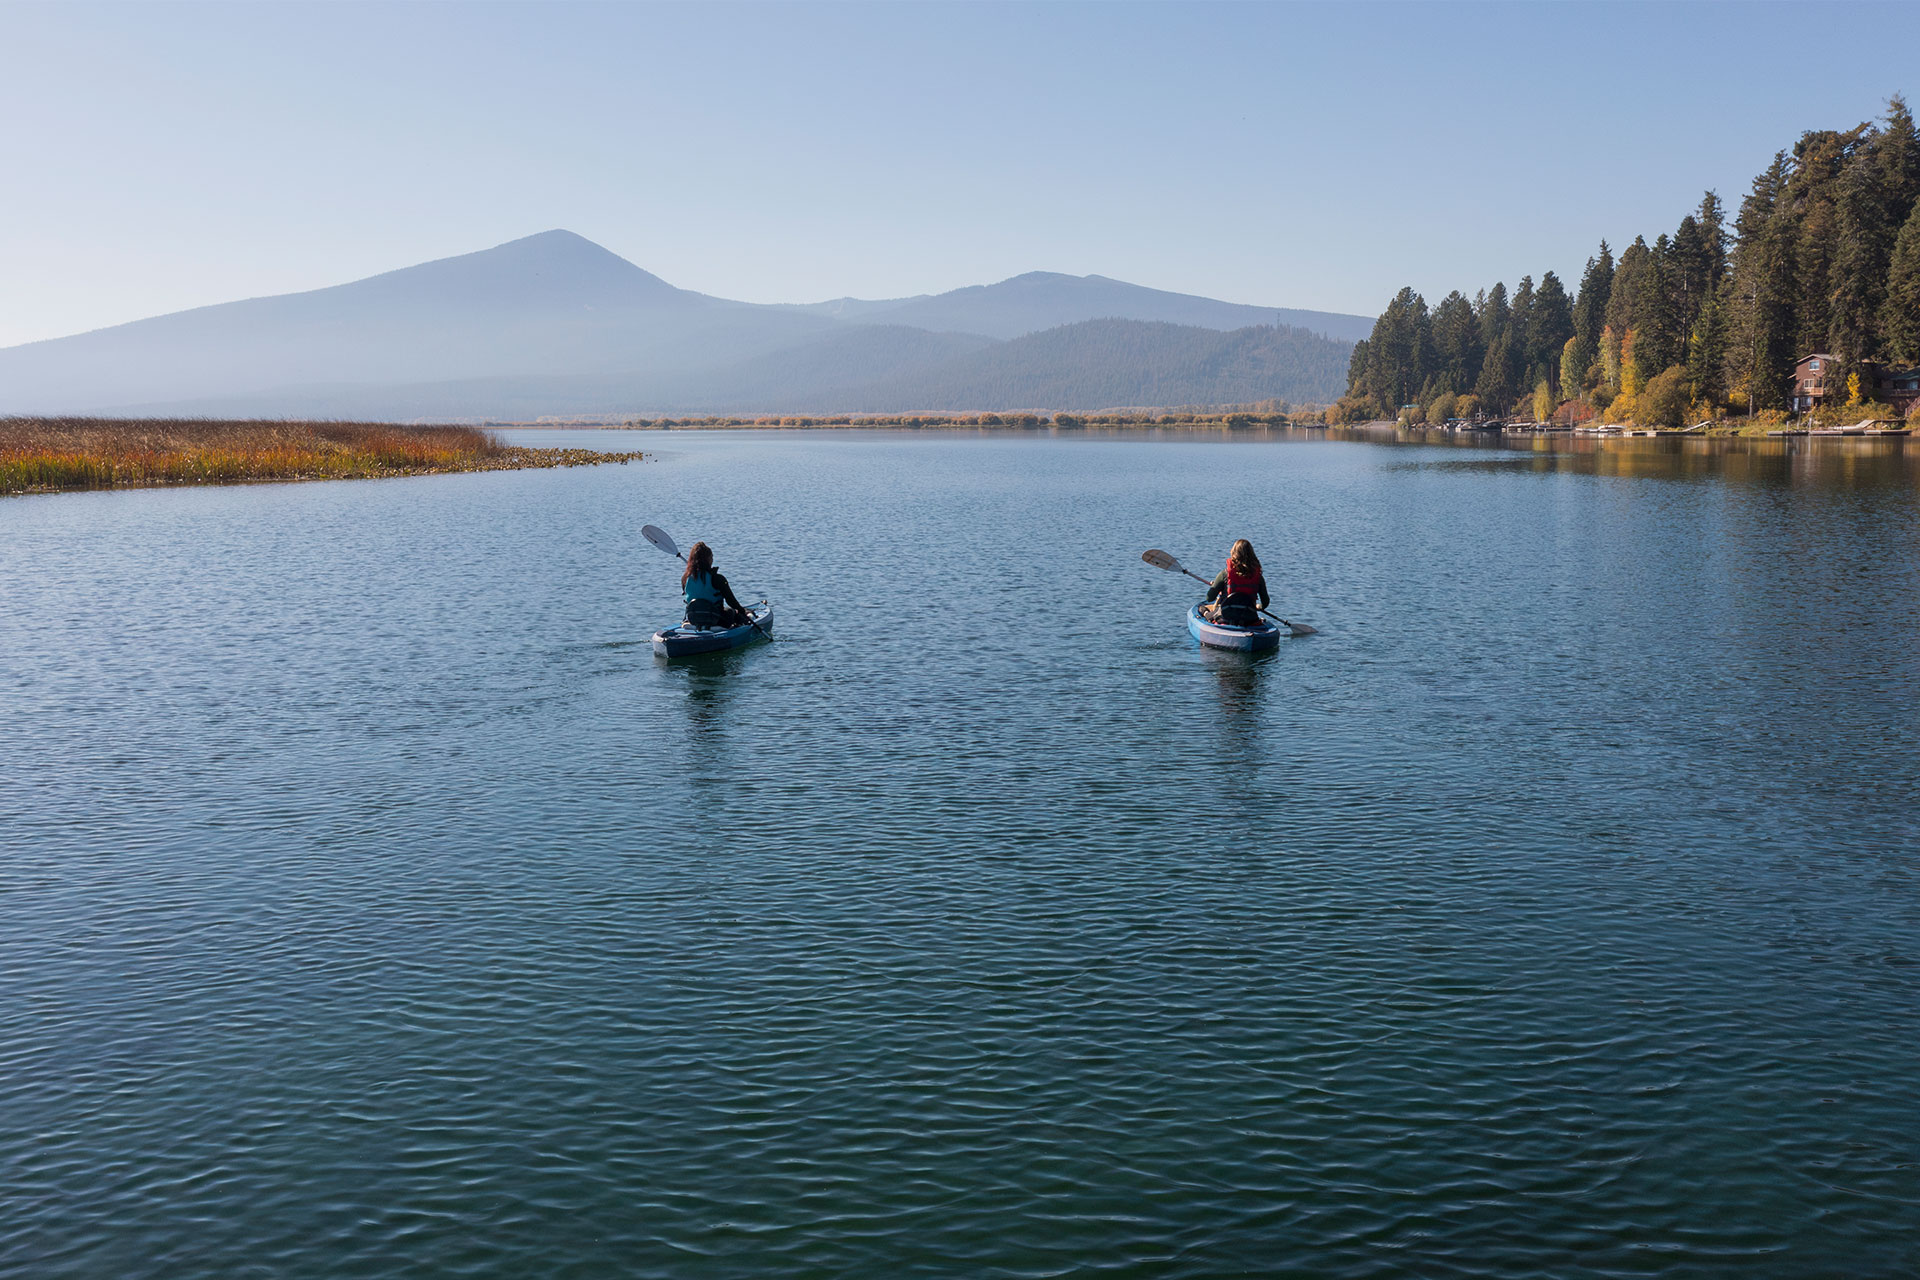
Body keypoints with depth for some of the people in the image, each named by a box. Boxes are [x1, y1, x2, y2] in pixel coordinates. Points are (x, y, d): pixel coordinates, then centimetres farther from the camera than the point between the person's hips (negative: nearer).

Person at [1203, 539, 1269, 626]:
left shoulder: (1225, 573, -10)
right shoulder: (1258, 576, -3)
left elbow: (1209, 598, -6)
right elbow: (1266, 602, 4)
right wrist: (1259, 607, 27)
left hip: (1226, 618, 0)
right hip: (1249, 620, 0)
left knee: (1203, 609, 29)